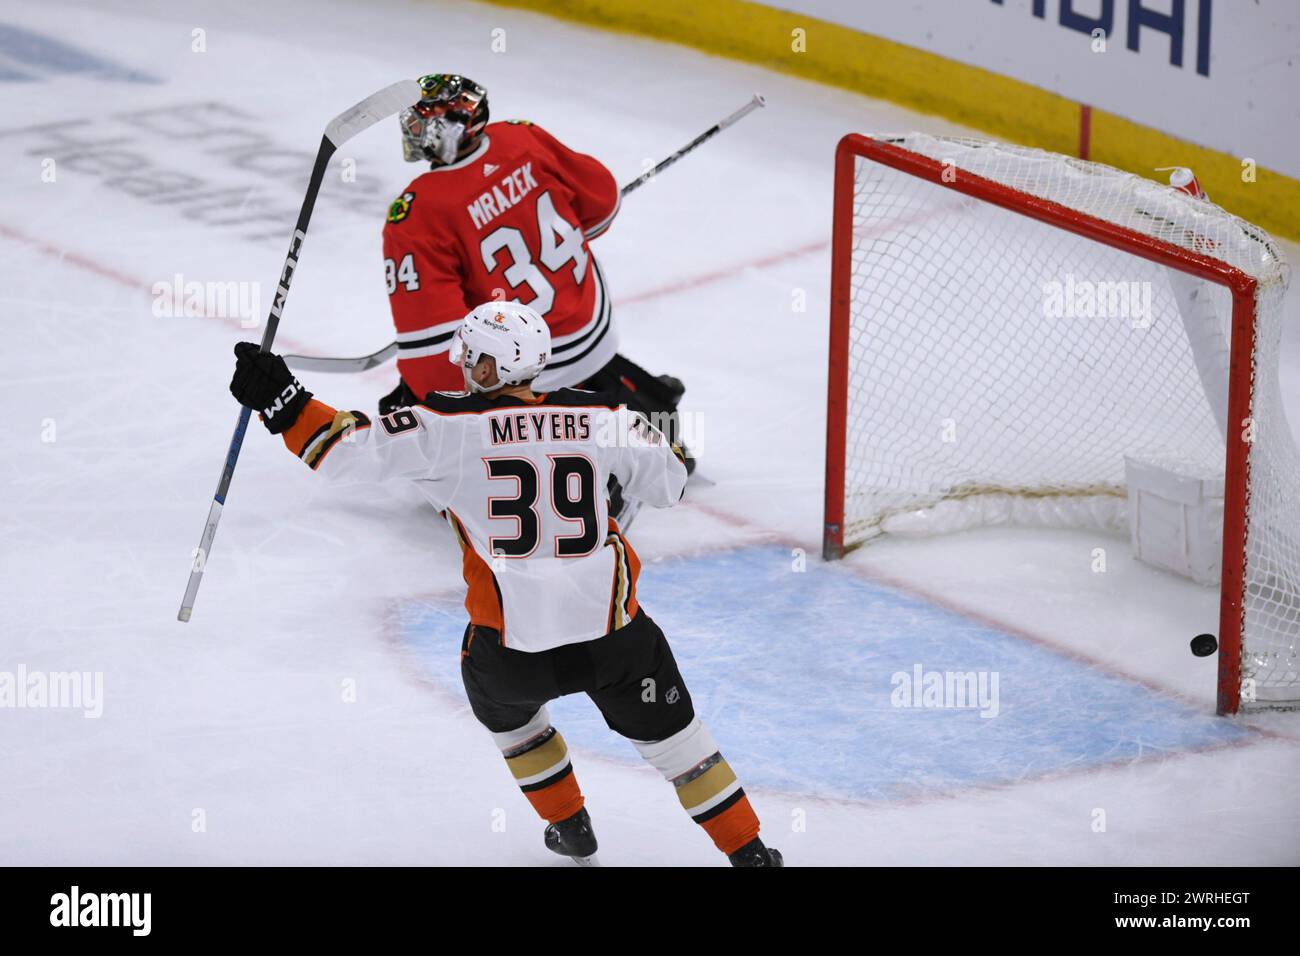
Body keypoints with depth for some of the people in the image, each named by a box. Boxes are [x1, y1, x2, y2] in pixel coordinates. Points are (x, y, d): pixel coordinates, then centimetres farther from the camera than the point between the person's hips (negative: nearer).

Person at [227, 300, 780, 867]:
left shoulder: (446, 427, -10)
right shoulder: (597, 417, 0)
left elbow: (353, 452, -14)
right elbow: (669, 484, 12)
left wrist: (282, 401, -6)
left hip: (513, 646, -1)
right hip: (615, 636, 1)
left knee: (503, 703, 34)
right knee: (667, 730, 21)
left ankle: (569, 825, 39)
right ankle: (748, 852, 21)